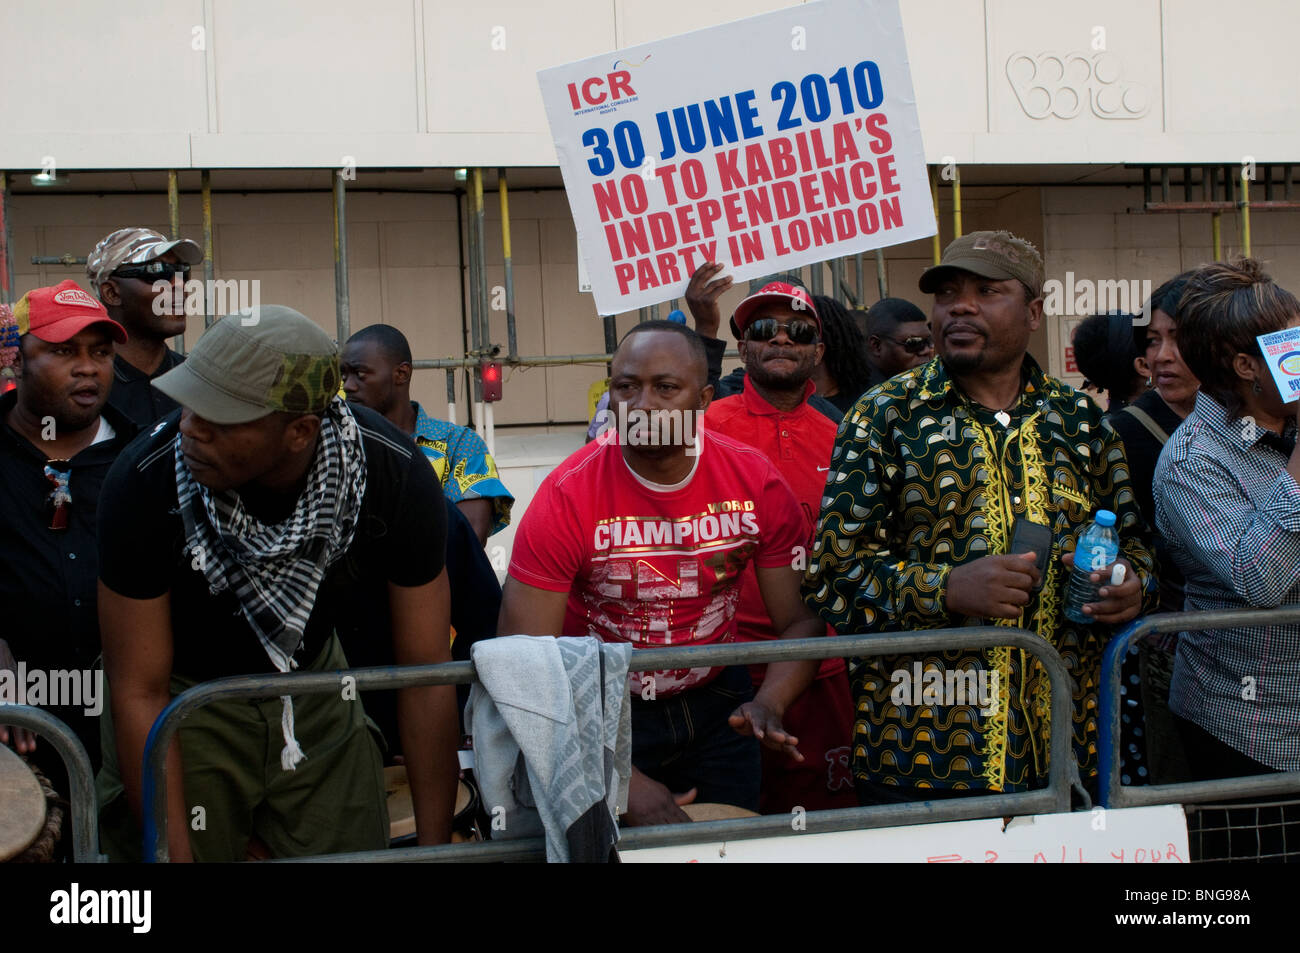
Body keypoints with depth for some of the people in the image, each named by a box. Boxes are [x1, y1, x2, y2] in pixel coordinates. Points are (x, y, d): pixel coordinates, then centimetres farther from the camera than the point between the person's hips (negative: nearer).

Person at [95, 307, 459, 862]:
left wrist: (435, 846, -16)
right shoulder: (144, 482, -30)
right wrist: (174, 854, -25)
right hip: (184, 692, -2)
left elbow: (426, 673, -17)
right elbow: (139, 693, -22)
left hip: (312, 679, 2)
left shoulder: (395, 476, -26)